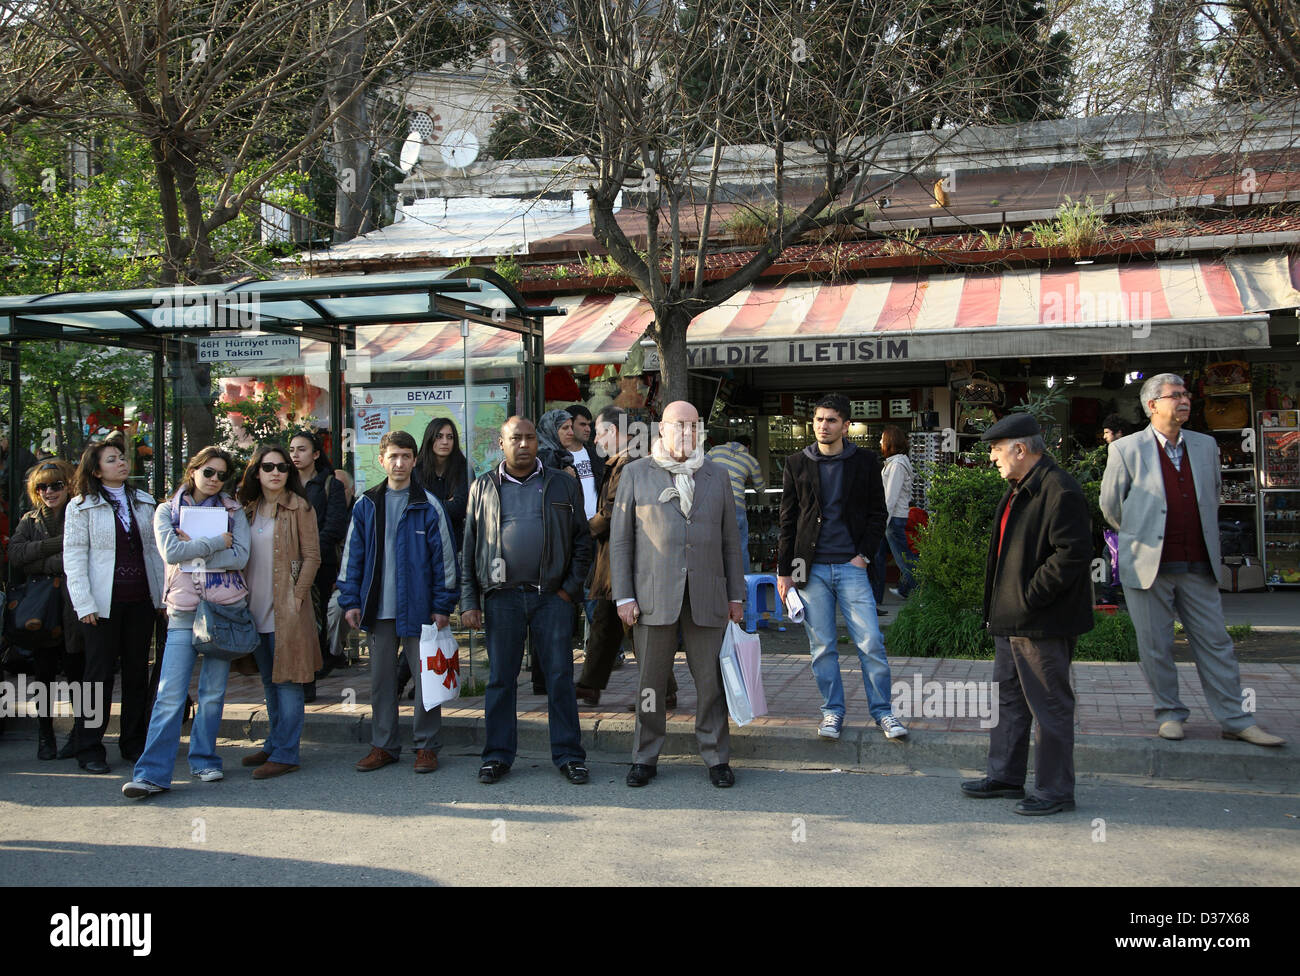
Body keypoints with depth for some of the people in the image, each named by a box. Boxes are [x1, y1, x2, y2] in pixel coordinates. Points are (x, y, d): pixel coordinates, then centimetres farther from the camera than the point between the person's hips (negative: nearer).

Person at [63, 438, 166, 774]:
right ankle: (89, 749, 8)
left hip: (141, 599, 4)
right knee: (100, 674, -1)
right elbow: (74, 557, -5)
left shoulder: (143, 502, 13)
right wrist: (84, 604, -12)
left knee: (137, 671, 8)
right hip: (103, 603, -4)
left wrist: (163, 594, 7)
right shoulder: (81, 506, 0)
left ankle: (134, 743, 18)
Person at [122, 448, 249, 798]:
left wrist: (192, 550, -9)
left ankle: (204, 761, 18)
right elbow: (170, 551, -10)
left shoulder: (233, 510, 9)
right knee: (170, 693, -8)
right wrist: (216, 542, -8)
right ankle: (153, 773, -7)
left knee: (214, 691, 5)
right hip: (184, 610, -1)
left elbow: (240, 557, -5)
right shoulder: (167, 510, 8)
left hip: (226, 606, 1)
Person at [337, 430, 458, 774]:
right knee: (381, 678, 10)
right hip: (379, 609, 3)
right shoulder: (366, 506, 8)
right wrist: (351, 601, 3)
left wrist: (442, 606, -5)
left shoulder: (429, 506, -1)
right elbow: (352, 556, 10)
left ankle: (426, 746, 12)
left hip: (418, 608, -3)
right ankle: (383, 745, 21)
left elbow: (444, 557, -1)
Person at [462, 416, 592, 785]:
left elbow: (582, 540, 9)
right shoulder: (484, 488, 9)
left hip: (552, 596, 0)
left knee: (560, 676, 1)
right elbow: (469, 547, 8)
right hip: (501, 597, 1)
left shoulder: (563, 485, 8)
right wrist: (469, 601, 1)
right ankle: (498, 755, 16)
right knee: (500, 678, 6)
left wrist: (571, 587, -2)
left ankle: (568, 755, 10)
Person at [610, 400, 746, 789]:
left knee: (712, 680, 3)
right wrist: (623, 596, -2)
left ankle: (717, 758, 15)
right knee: (650, 682, 4)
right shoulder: (636, 473, 7)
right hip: (653, 595, -1)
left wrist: (736, 595, 9)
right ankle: (645, 759, 16)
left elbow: (730, 540, 15)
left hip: (706, 596, 2)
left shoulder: (716, 476, 14)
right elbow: (620, 539, 5)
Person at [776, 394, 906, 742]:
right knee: (822, 647, 5)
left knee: (871, 643, -4)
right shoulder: (797, 464, 8)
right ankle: (832, 711, 18)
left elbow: (877, 513, 9)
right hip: (811, 568, 1)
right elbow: (788, 521, 9)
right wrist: (784, 570, 5)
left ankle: (882, 711, 10)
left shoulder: (865, 462, 6)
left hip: (852, 566, -1)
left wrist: (864, 555, -4)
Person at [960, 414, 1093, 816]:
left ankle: (1055, 790, 12)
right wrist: (1001, 605, 13)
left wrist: (1028, 598, -21)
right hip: (1012, 618, 11)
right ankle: (1005, 777, 30)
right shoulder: (1019, 489, 14)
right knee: (1008, 698, 18)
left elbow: (1073, 553, -24)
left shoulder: (1059, 492, -19)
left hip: (1043, 622, -11)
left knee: (1049, 706, 1)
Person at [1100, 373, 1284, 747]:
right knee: (1156, 646, 4)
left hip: (1198, 566, 3)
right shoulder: (1126, 449, -2)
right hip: (1148, 566, -3)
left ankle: (1234, 720, 13)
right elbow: (1110, 505, 6)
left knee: (1215, 643, 6)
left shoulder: (1205, 446, 10)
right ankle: (1170, 714, 18)